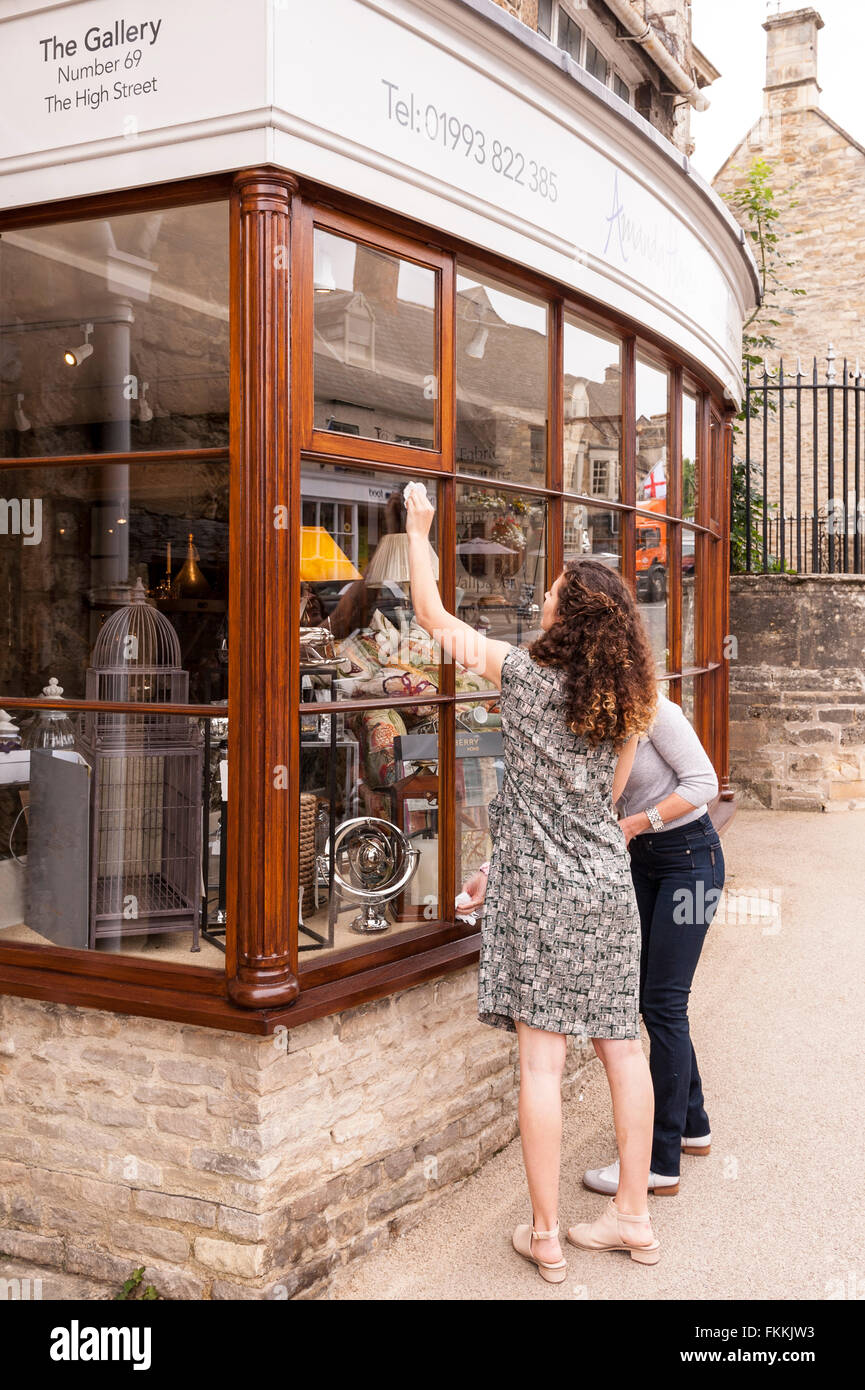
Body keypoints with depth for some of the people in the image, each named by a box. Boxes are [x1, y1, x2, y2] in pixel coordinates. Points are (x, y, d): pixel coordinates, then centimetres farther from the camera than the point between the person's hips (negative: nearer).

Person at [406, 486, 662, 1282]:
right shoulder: (624, 700, 6)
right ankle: (634, 1217, 22)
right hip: (608, 885, 6)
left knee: (541, 1059, -1)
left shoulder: (524, 673, -9)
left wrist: (419, 529, 18)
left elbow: (432, 614, 3)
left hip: (541, 890, -5)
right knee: (621, 1046, 11)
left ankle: (546, 1236, 7)